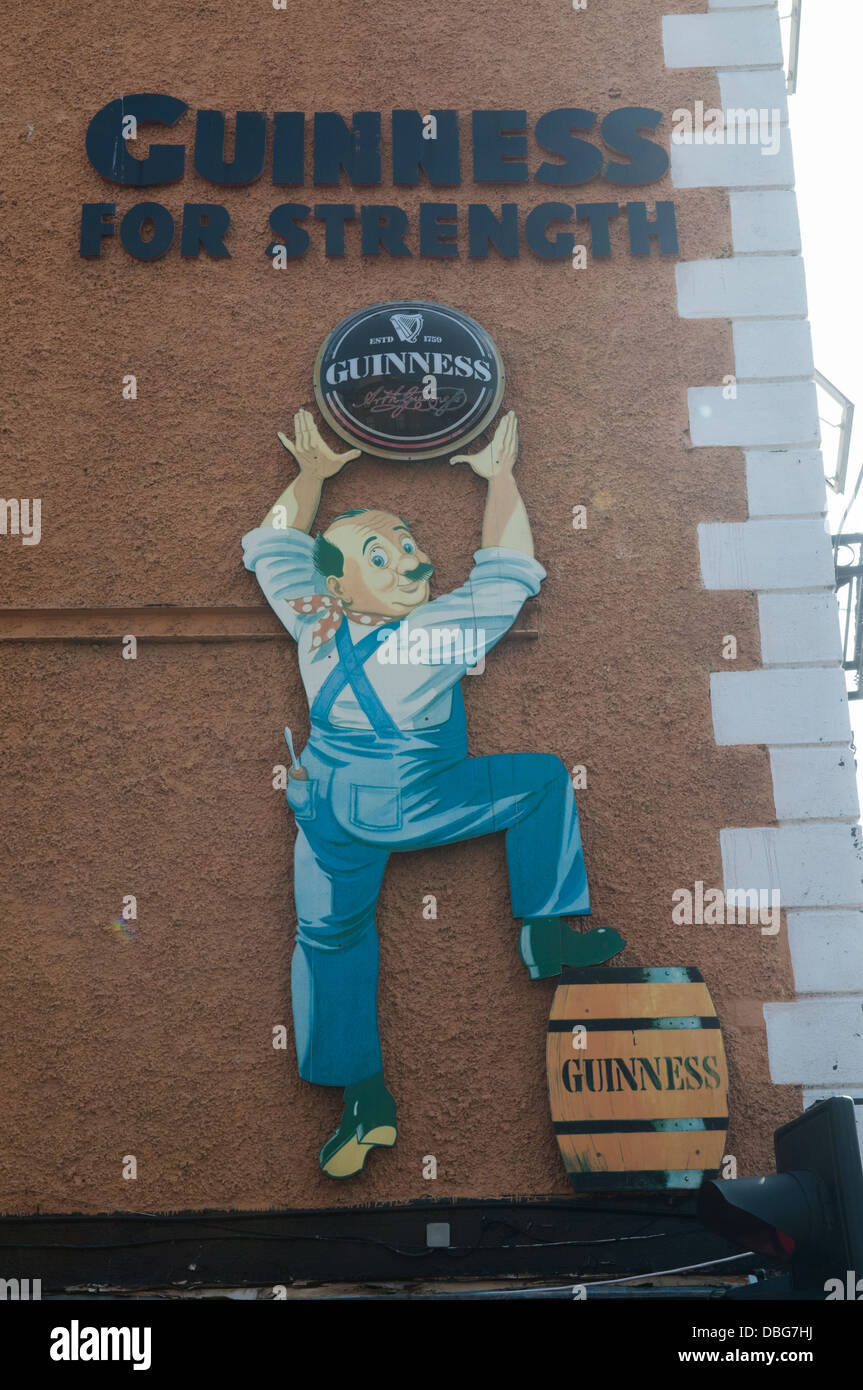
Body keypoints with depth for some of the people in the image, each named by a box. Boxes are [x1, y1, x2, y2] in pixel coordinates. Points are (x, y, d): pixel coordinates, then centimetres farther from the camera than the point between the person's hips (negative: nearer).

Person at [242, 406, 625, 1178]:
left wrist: (311, 474, 20)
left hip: (330, 811, 5)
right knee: (543, 778, 10)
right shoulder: (449, 630, -18)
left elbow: (274, 545, 12)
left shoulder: (310, 621, -5)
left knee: (330, 938, 20)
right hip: (410, 800, -4)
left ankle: (365, 1094, 23)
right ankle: (548, 934, 16)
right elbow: (510, 568, -6)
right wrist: (501, 477, 4)